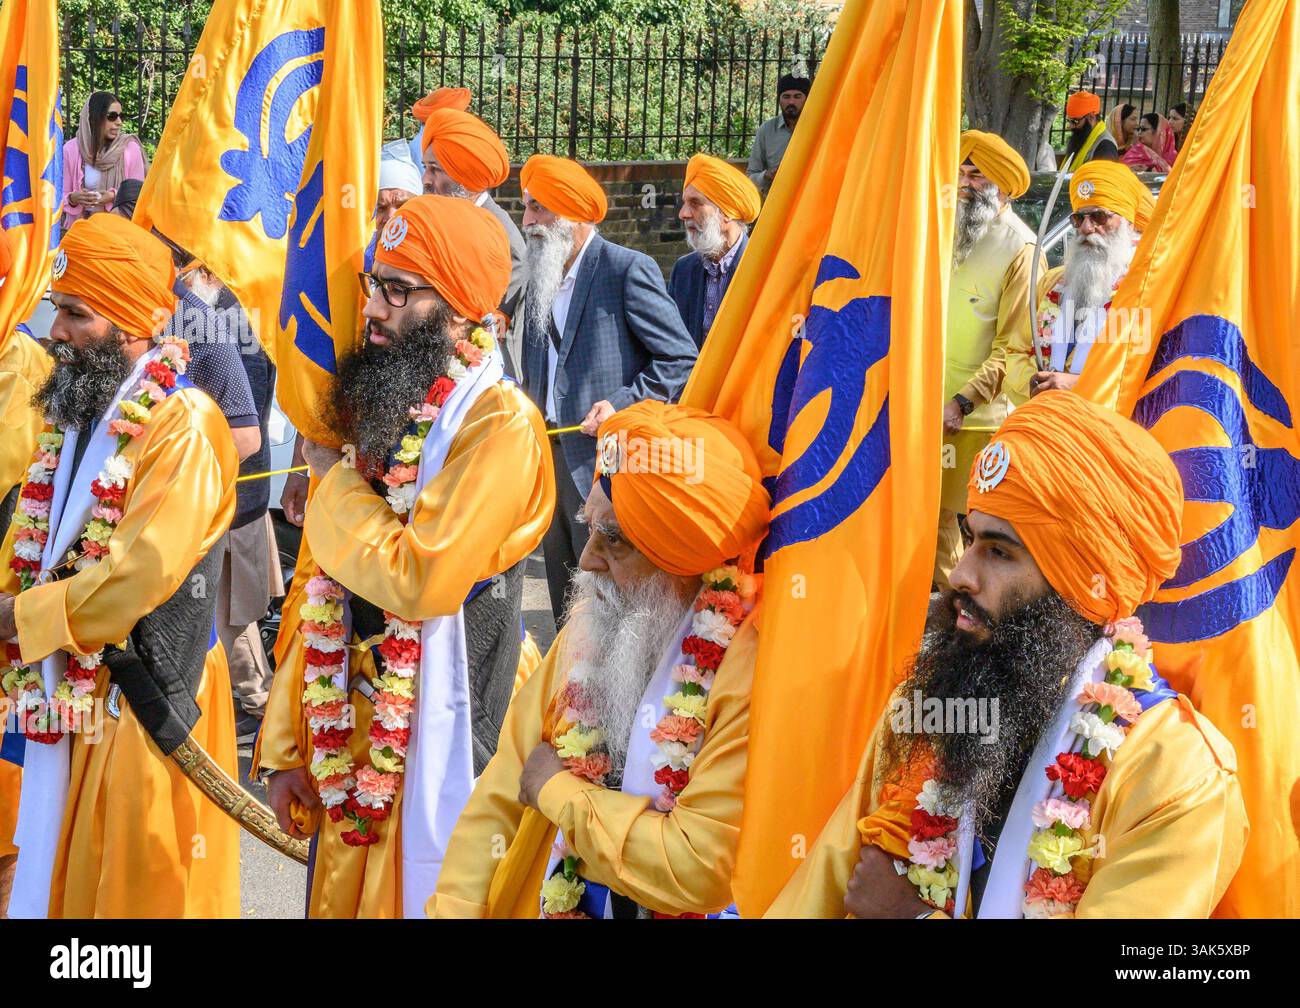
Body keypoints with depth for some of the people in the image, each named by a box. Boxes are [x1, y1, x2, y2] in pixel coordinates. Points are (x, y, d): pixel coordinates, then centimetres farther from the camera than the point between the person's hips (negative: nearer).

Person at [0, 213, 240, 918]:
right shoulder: (71, 413, 10)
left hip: (144, 706, -8)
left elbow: (141, 574, -23)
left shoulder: (183, 425, -17)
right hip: (67, 696, 8)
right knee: (61, 882, 15)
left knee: (139, 890, 3)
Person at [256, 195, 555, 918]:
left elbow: (417, 581, -26)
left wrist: (332, 478, -11)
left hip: (437, 753, -7)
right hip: (346, 749, 7)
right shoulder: (368, 407, 7)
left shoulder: (502, 424, -17)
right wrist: (286, 747, 10)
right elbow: (314, 585, 10)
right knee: (340, 899, 16)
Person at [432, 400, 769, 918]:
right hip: (557, 900, 5)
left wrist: (559, 791, -10)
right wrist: (452, 910, -6)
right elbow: (501, 797, 6)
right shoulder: (590, 627, 4)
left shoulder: (752, 665, -17)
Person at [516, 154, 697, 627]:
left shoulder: (629, 269, -9)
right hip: (551, 457, 8)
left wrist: (623, 404, -17)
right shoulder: (540, 278, 15)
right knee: (565, 605, 12)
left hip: (604, 464, -8)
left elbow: (681, 360, -10)